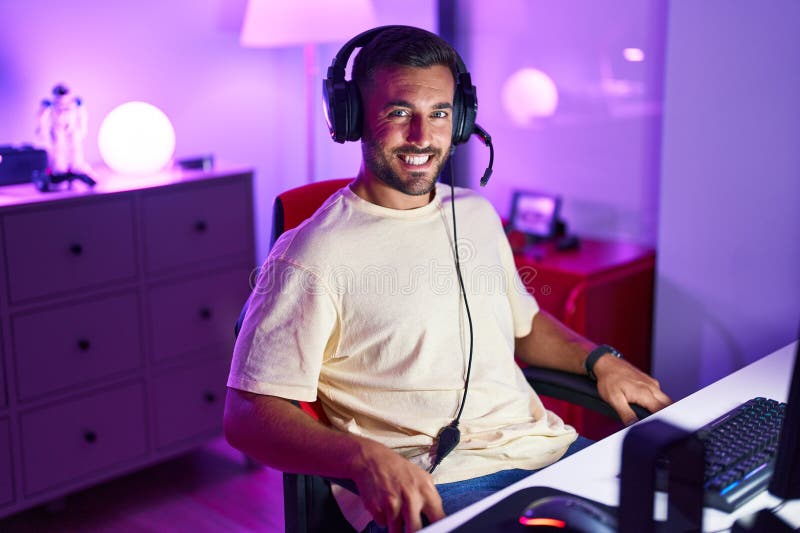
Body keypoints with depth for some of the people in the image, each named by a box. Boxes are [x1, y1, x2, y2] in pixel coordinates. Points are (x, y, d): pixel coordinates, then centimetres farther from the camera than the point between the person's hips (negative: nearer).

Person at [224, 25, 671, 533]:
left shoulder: (476, 214, 16)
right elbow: (249, 415, -12)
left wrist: (600, 360, 11)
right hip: (430, 488, -7)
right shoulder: (313, 255, -7)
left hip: (545, 450, 8)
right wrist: (365, 458, -29)